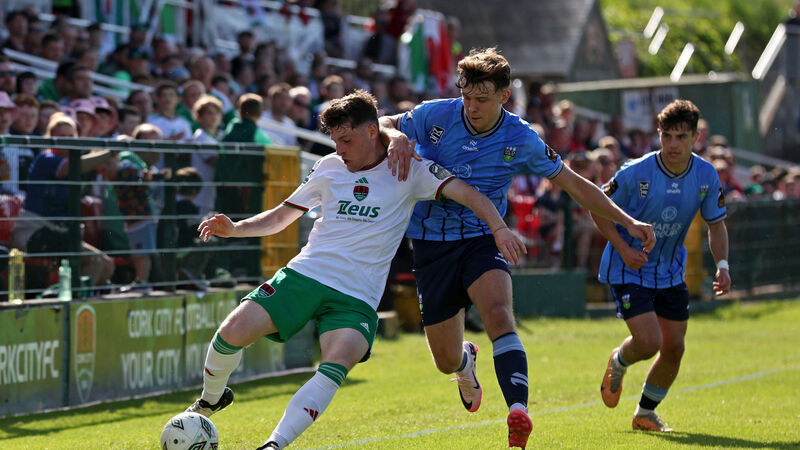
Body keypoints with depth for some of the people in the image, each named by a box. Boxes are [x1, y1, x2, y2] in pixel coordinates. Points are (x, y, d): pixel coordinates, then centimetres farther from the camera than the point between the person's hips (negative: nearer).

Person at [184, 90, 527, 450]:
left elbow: (465, 192, -5)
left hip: (356, 298, -3)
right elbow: (281, 217, 22)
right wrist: (234, 229, 6)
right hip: (303, 275, 3)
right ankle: (211, 400, 16)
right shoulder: (329, 167, 13)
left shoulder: (407, 170, 3)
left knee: (337, 364, -31)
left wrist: (498, 228, -23)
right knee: (232, 332, -14)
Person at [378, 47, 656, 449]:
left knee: (498, 314, -33)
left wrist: (628, 222, -2)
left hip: (481, 240, -1)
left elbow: (574, 184, 3)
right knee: (446, 361, 6)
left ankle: (519, 413, -44)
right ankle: (466, 361, 47)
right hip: (431, 244, 1)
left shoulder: (520, 140, -8)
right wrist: (395, 137, -23)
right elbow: (380, 125, 4)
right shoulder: (435, 116, -10)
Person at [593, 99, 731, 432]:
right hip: (630, 269, -5)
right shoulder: (636, 173, -21)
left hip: (671, 272, 5)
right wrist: (623, 248, -21)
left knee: (674, 347, 4)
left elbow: (716, 224, 6)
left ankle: (645, 413, 27)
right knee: (649, 343, -17)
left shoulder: (707, 176, -8)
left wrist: (722, 265, -10)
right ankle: (619, 362, 21)